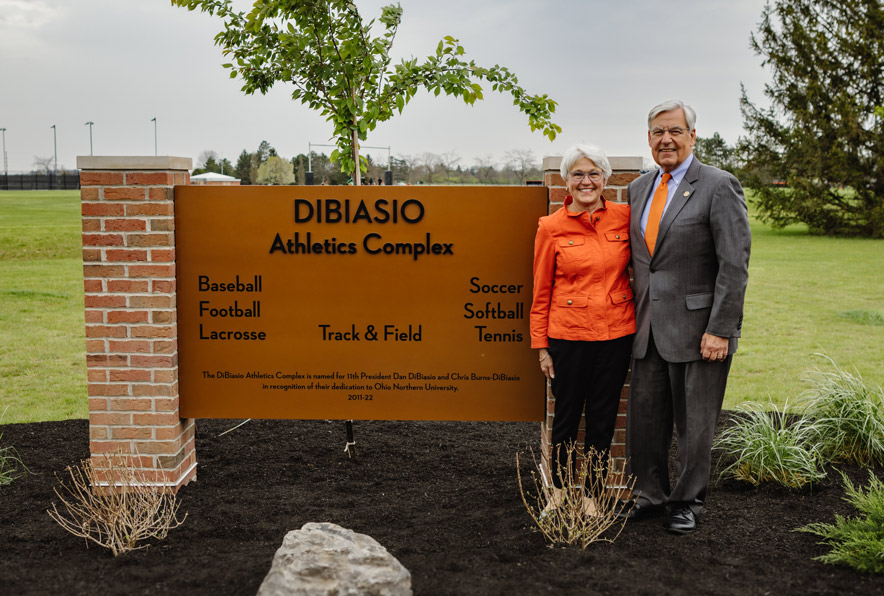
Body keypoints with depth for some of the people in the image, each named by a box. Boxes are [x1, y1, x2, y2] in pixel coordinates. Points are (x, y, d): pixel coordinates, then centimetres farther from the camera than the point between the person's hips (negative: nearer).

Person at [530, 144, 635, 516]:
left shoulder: (624, 217, 0)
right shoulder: (551, 227, -5)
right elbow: (541, 292, 1)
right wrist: (541, 346, 0)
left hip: (616, 332, 2)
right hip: (569, 334, -2)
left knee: (603, 419, 11)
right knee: (566, 415, 10)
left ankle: (591, 493, 27)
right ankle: (558, 489, 31)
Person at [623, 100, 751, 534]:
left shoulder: (718, 187, -9)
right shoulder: (639, 188, 11)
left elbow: (734, 266, -12)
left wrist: (720, 330, -17)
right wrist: (636, 315, 13)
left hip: (696, 327, -6)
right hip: (649, 328, 6)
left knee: (694, 424, 7)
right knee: (644, 417, 12)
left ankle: (687, 502, 25)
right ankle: (650, 494, 29)